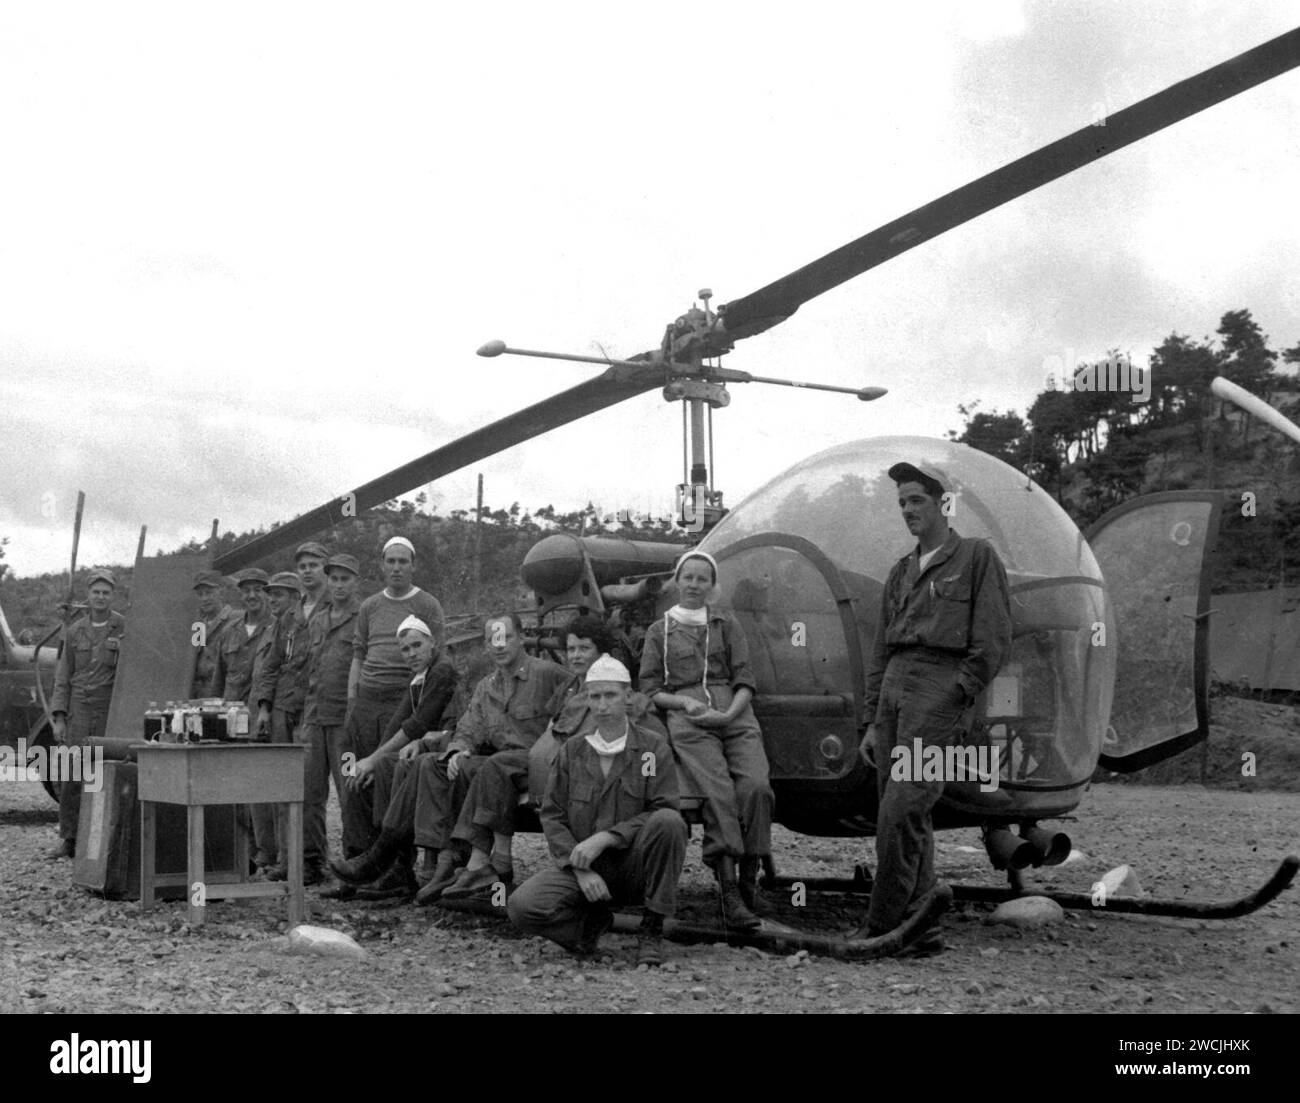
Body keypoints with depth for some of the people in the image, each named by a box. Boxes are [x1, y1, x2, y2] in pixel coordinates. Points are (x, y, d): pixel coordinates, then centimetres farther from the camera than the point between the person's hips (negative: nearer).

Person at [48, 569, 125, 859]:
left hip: (110, 713, -3)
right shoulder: (74, 631, 8)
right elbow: (63, 678, 9)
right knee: (71, 778, 1)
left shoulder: (125, 628, -1)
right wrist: (59, 718, 2)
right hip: (78, 712, 3)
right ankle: (68, 840, 8)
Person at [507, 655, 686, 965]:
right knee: (522, 906, -25)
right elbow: (551, 815, 4)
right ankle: (594, 920, 5)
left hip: (635, 866, -1)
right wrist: (580, 869, -11)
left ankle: (652, 930, -17)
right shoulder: (572, 750, 8)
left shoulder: (653, 746, 1)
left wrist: (604, 838, -20)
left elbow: (663, 810, -9)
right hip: (580, 865, 1)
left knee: (669, 822, -33)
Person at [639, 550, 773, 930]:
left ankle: (749, 881, -21)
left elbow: (744, 680, 13)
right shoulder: (659, 631, 20)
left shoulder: (727, 624, 22)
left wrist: (730, 714, -6)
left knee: (755, 786, -27)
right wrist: (684, 702, -5)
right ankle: (728, 892, -32)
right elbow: (650, 689, 14)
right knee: (718, 792, -28)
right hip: (687, 722, -2)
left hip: (735, 716, 2)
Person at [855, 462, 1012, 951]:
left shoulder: (977, 557, 5)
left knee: (900, 810, -15)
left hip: (939, 684, -7)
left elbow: (994, 639, -2)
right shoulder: (901, 571, 23)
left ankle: (883, 925, -11)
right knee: (907, 817, 5)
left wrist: (958, 697, -11)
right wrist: (871, 722, 15)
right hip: (894, 684, 7)